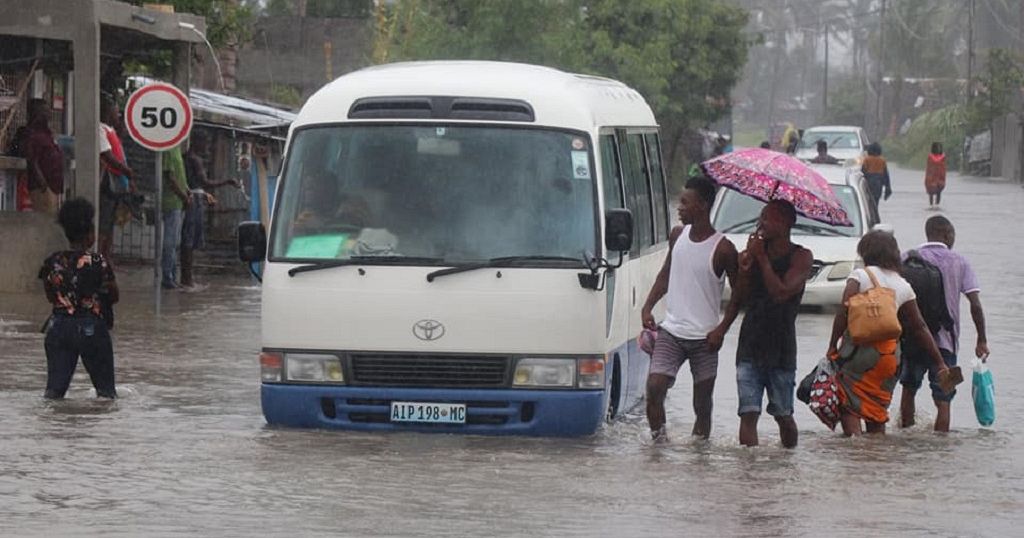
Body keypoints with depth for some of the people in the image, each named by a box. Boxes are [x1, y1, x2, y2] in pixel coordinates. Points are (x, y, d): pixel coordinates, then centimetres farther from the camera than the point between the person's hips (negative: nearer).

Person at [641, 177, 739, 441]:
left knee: (702, 404, 3)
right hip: (671, 332, 3)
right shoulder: (678, 235, 6)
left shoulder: (722, 249, -9)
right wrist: (647, 308, 7)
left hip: (704, 338, -3)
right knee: (654, 387, -14)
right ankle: (658, 439, -4)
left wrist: (721, 329, -11)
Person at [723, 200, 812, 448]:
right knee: (748, 414, -8)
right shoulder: (751, 255, 7)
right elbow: (738, 300, 8)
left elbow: (781, 293, -18)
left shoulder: (800, 257, -3)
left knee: (783, 415, 10)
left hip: (781, 348, -2)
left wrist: (762, 259, -13)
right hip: (750, 345, 2)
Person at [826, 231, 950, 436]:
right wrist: (939, 362, 14)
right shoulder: (903, 286, 9)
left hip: (858, 348, -5)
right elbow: (919, 328, 10)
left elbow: (843, 313, -14)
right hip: (889, 354, 5)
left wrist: (832, 346, -9)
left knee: (848, 405, -3)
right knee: (877, 408, 17)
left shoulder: (860, 275, -3)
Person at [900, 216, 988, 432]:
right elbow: (975, 304, -3)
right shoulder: (959, 262, 3)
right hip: (946, 340, -1)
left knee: (909, 388, 21)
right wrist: (982, 339, 5)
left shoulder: (909, 258, 3)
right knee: (943, 399, -1)